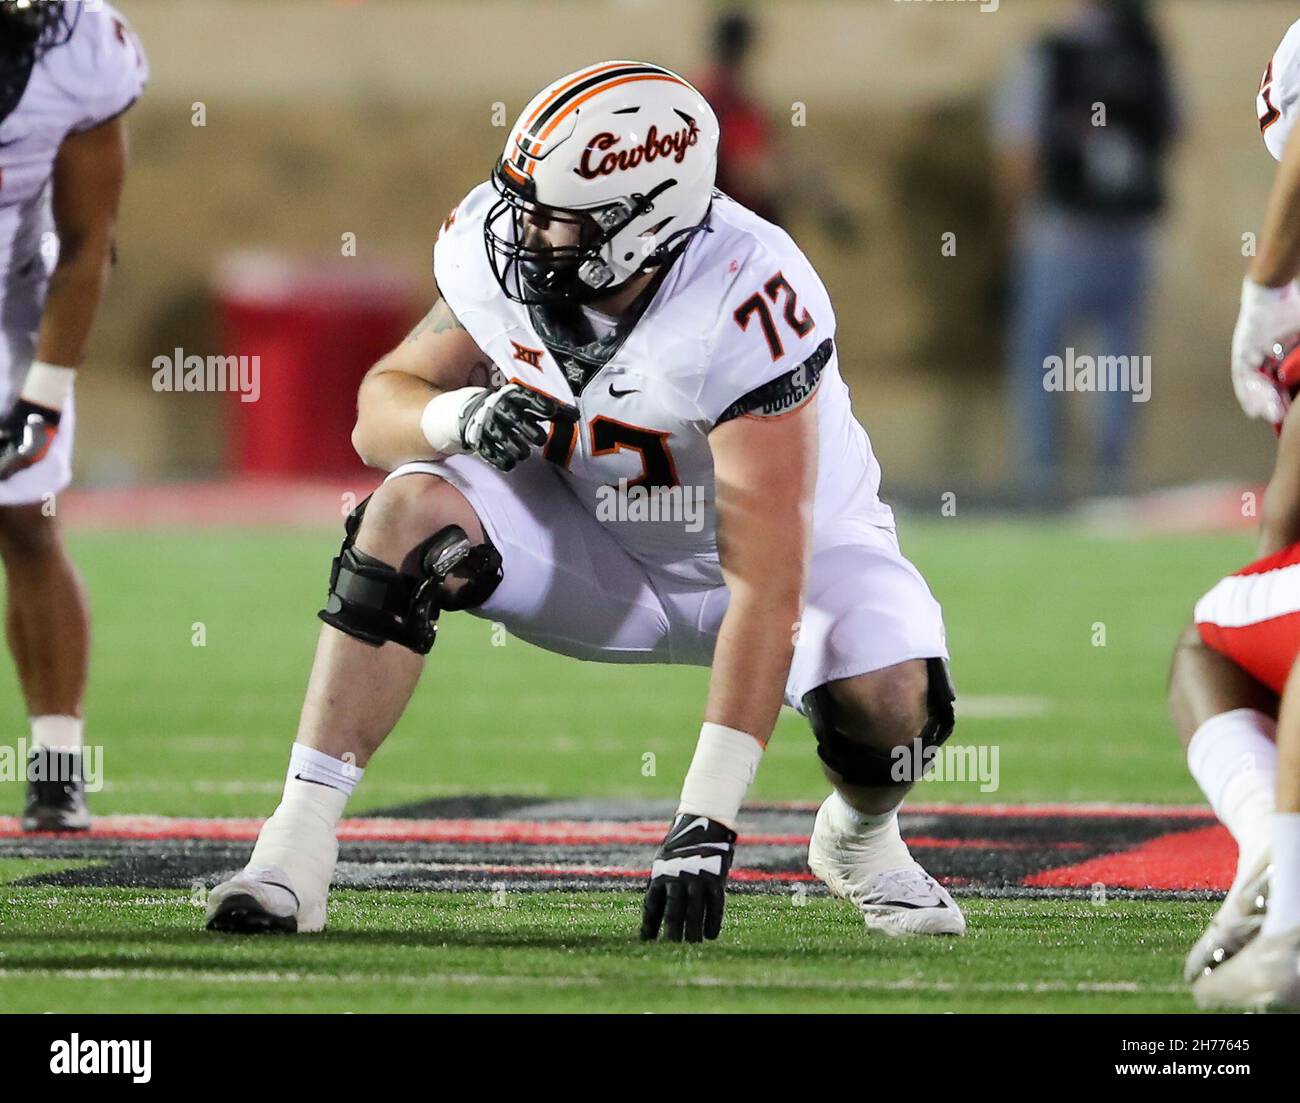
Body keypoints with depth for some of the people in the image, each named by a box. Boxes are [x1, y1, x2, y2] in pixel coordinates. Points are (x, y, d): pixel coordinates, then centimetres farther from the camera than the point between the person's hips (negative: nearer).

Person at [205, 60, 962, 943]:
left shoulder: (746, 307, -36)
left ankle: (859, 839, 7)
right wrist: (462, 416, -33)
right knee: (412, 516, -24)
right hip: (598, 548, 3)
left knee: (887, 702, -31)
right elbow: (383, 407, -6)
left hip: (798, 543, -3)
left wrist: (706, 822, -44)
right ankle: (296, 851, -24)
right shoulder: (497, 250, -20)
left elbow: (767, 584, -39)